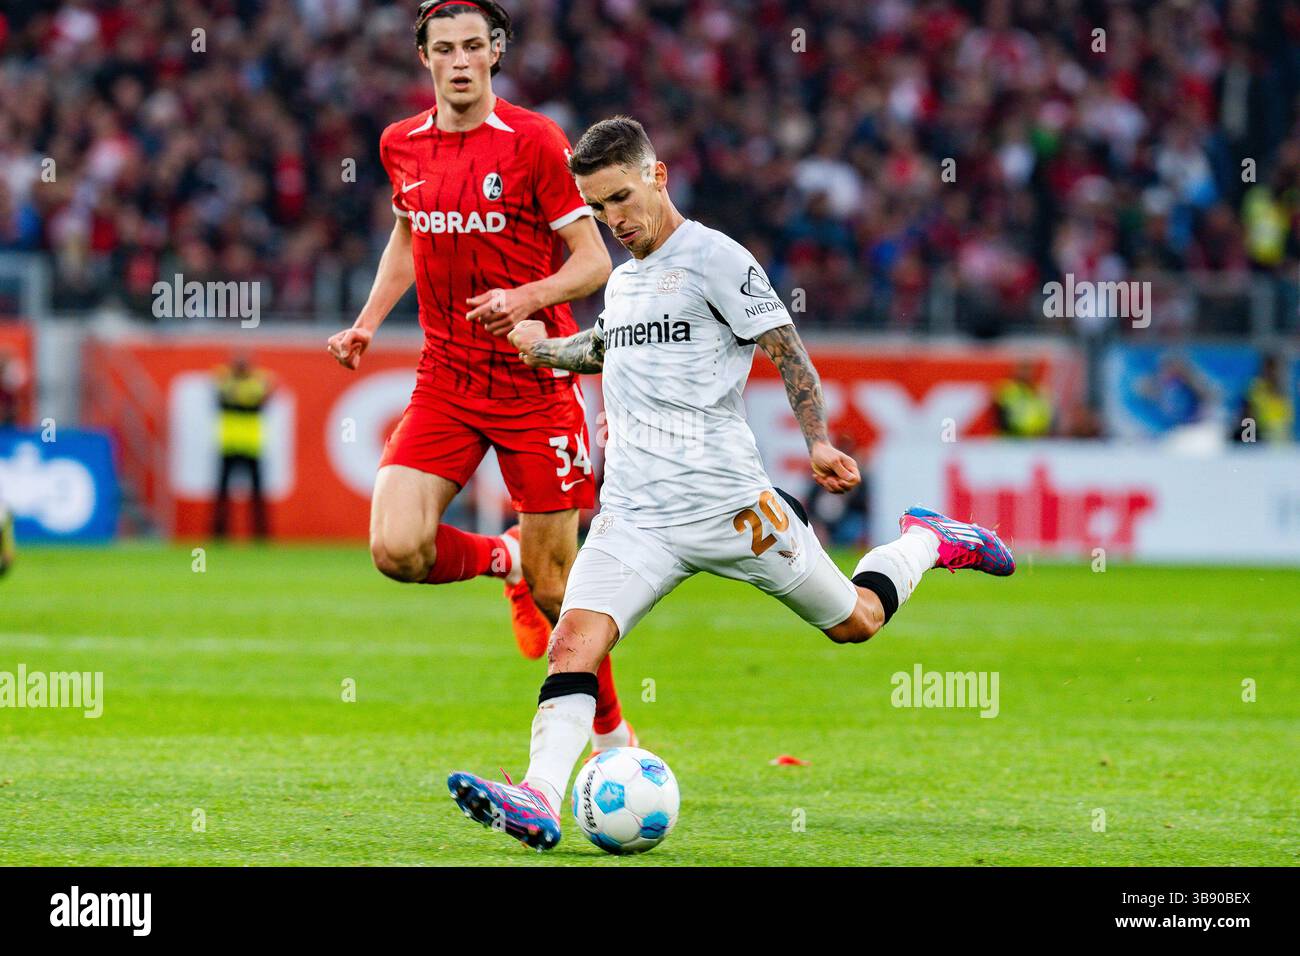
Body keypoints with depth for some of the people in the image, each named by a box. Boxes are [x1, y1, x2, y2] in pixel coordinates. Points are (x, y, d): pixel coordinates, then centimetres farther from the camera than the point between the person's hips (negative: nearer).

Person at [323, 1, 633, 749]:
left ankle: (611, 731, 23)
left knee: (554, 585, -1)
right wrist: (368, 323, 13)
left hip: (536, 381, -4)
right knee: (396, 549, -16)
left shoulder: (534, 141, -9)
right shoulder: (402, 145, 6)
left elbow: (594, 261, -8)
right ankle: (504, 561, 17)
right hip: (446, 378, 4)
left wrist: (528, 297, -25)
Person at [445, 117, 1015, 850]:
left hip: (726, 501, -5)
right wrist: (544, 350, 30)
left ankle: (928, 543, 39)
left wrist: (819, 440, -19)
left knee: (854, 622, 9)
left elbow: (784, 347, -8)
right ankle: (540, 801, -32)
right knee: (577, 633, -19)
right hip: (634, 512, 5)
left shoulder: (713, 257, -6)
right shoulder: (622, 281, 17)